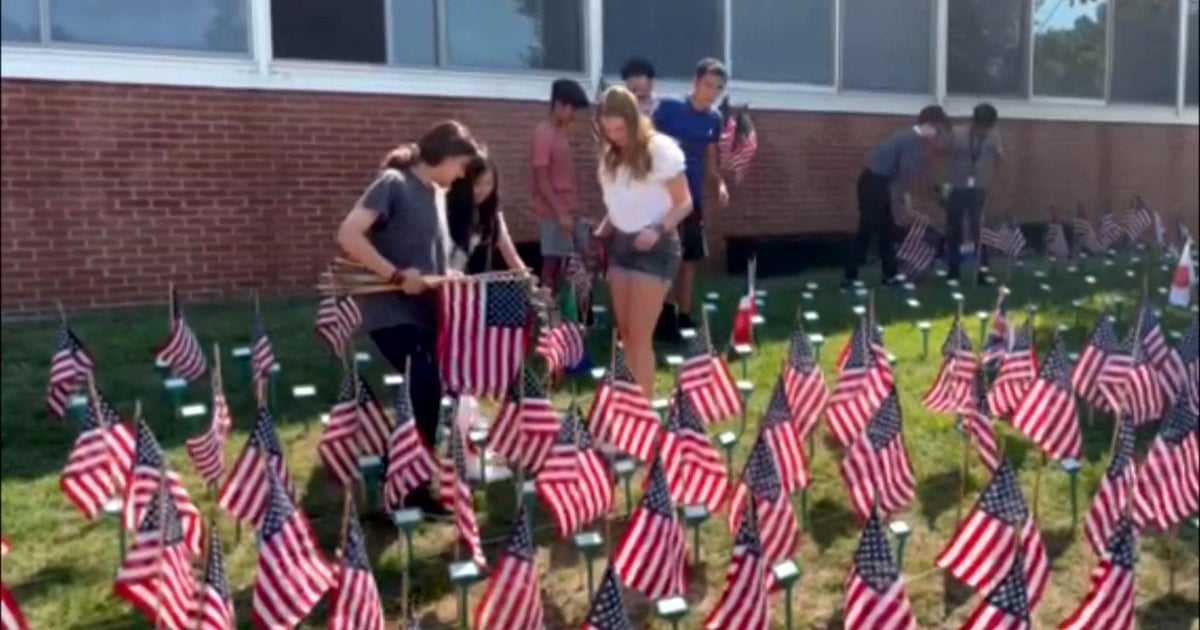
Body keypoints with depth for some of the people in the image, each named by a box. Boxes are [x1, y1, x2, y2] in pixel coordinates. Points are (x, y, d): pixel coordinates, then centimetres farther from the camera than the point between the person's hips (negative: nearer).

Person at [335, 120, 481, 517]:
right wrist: (396, 275, -22)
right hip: (391, 312, -8)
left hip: (425, 312, 8)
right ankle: (410, 488, -1)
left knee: (428, 393, 10)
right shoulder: (394, 183, -11)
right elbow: (348, 234, -21)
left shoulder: (438, 194, 14)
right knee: (424, 389, -16)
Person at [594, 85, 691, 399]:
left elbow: (684, 203, -8)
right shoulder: (610, 154, 6)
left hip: (654, 248, -6)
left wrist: (657, 229, -23)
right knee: (625, 333, 7)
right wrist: (601, 232, -1)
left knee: (640, 336, -8)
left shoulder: (661, 149, -12)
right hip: (620, 244, 6)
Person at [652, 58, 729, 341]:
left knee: (690, 256, 10)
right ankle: (665, 315, 2)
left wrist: (720, 183, -1)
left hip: (694, 195, 6)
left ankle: (683, 315, 21)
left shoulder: (714, 118, 7)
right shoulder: (668, 107, -9)